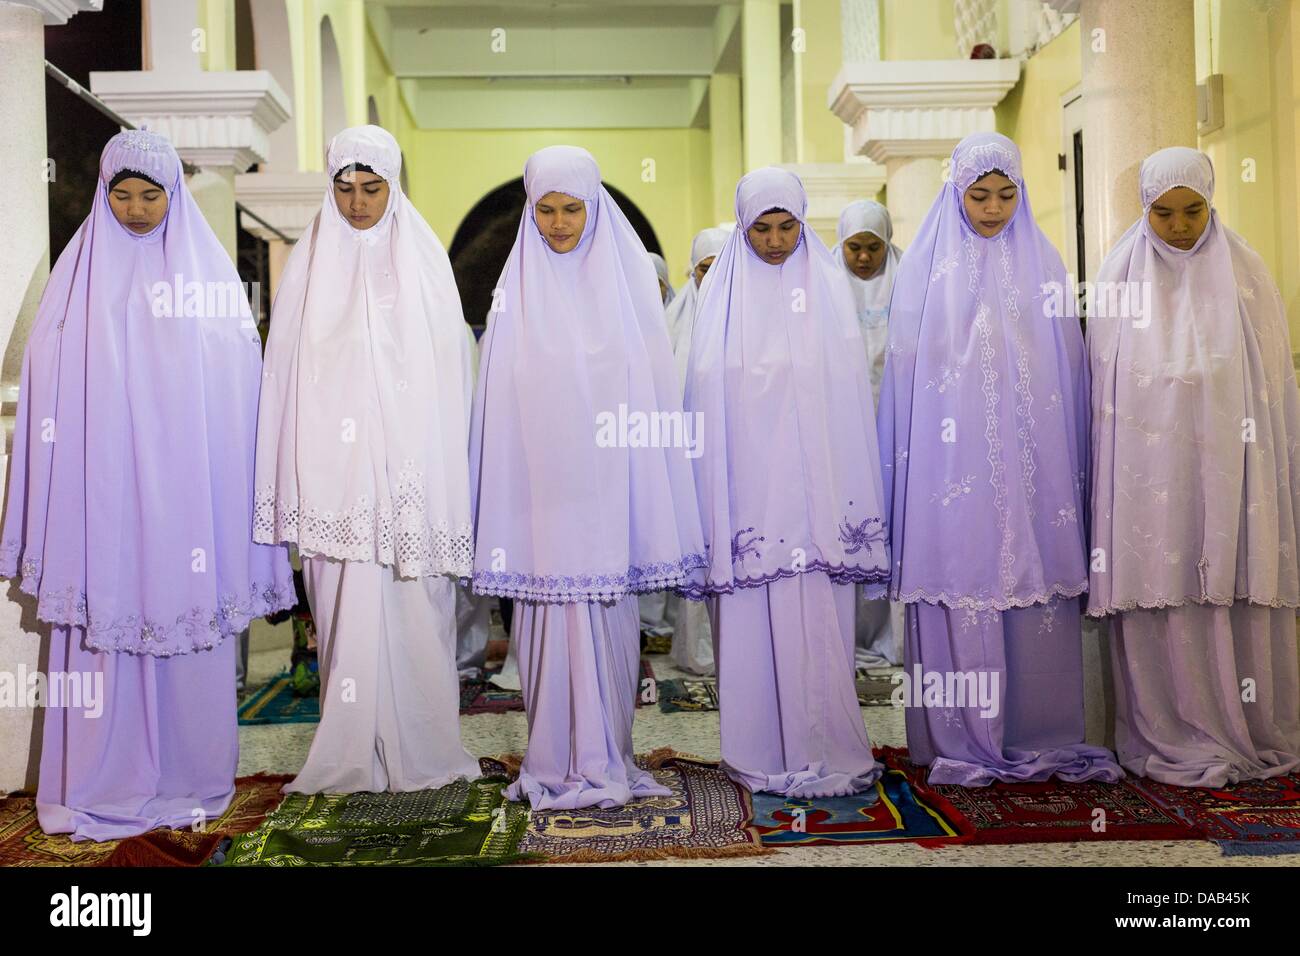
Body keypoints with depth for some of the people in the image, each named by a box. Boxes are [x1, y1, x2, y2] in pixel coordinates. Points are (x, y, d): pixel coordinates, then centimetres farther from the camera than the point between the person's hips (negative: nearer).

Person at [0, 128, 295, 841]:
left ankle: (190, 778, 17)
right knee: (105, 624, 1)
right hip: (105, 488, 0)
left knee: (191, 619, 4)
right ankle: (102, 787, 14)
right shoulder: (83, 270, 7)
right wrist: (58, 505, -1)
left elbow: (237, 385, 4)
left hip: (188, 487, 0)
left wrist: (228, 484, 0)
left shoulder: (209, 267, 6)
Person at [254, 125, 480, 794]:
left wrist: (444, 478, 0)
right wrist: (292, 482, 1)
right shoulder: (310, 263, 8)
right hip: (334, 470, 1)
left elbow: (446, 367, 5)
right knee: (346, 607, 1)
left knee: (412, 606, 1)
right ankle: (350, 756, 14)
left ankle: (420, 749, 15)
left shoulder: (424, 259, 6)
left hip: (408, 465, 0)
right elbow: (287, 369, 7)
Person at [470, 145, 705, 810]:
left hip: (606, 487, 0)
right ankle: (555, 764, 14)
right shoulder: (517, 286, 7)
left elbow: (651, 384, 4)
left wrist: (653, 509, -1)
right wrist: (502, 506, 0)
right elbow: (501, 394, 6)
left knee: (608, 617, 2)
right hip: (541, 487, 1)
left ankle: (605, 761, 16)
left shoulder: (627, 275, 5)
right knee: (549, 616, 2)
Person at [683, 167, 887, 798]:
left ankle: (828, 750, 10)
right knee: (751, 620, 1)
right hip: (748, 481, 0)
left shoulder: (828, 285, 8)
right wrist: (714, 498, -1)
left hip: (815, 483, 0)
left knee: (820, 620, 0)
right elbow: (709, 395, 5)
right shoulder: (723, 291, 7)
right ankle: (760, 753, 12)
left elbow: (849, 390, 7)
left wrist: (853, 499, 1)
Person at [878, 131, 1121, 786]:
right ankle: (961, 741, 7)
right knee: (960, 584, -3)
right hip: (955, 459, -2)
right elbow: (908, 368, 4)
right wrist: (914, 459, -2)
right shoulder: (926, 266, 6)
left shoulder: (1041, 261, 12)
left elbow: (1068, 364, 13)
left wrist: (1067, 462, 8)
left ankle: (1042, 737, 14)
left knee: (1037, 583, 1)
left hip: (1032, 460, 2)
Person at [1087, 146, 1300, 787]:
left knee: (1236, 593, 2)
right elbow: (1103, 387, 5)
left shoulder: (1244, 273, 5)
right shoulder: (1122, 276, 4)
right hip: (1150, 475, -1)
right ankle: (1173, 740, 12)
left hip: (1229, 472, 1)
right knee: (1161, 601, 0)